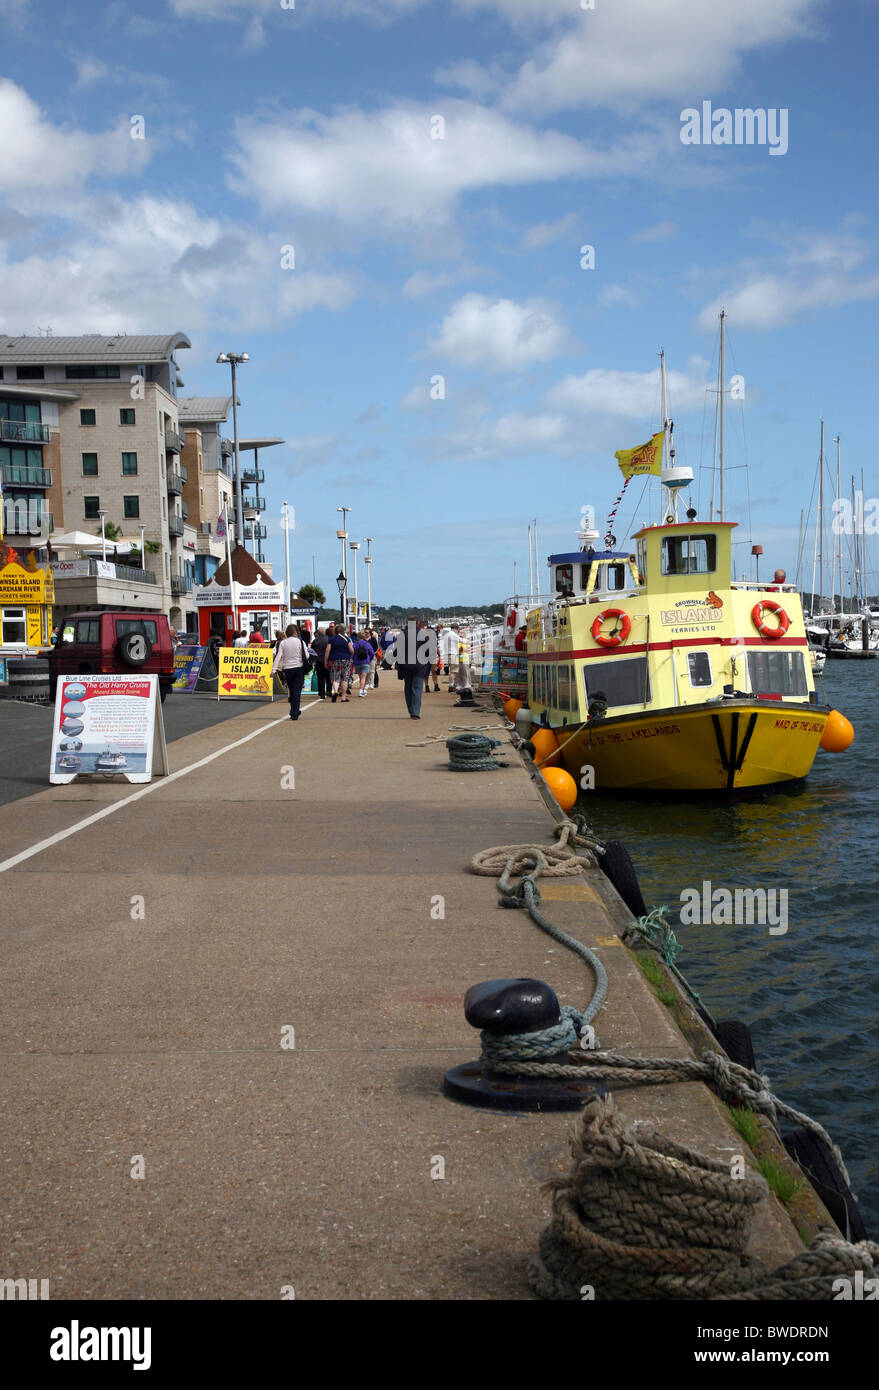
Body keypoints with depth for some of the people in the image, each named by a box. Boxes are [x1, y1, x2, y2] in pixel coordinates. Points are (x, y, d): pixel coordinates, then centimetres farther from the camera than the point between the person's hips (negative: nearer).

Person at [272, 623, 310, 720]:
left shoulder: (282, 643, 0)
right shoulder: (300, 642, -4)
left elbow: (278, 656, -7)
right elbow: (306, 656, -4)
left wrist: (274, 669, -10)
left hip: (287, 669, 2)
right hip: (299, 668, -2)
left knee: (291, 691, 16)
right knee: (297, 691, -1)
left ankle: (294, 711, 23)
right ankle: (294, 713, -9)